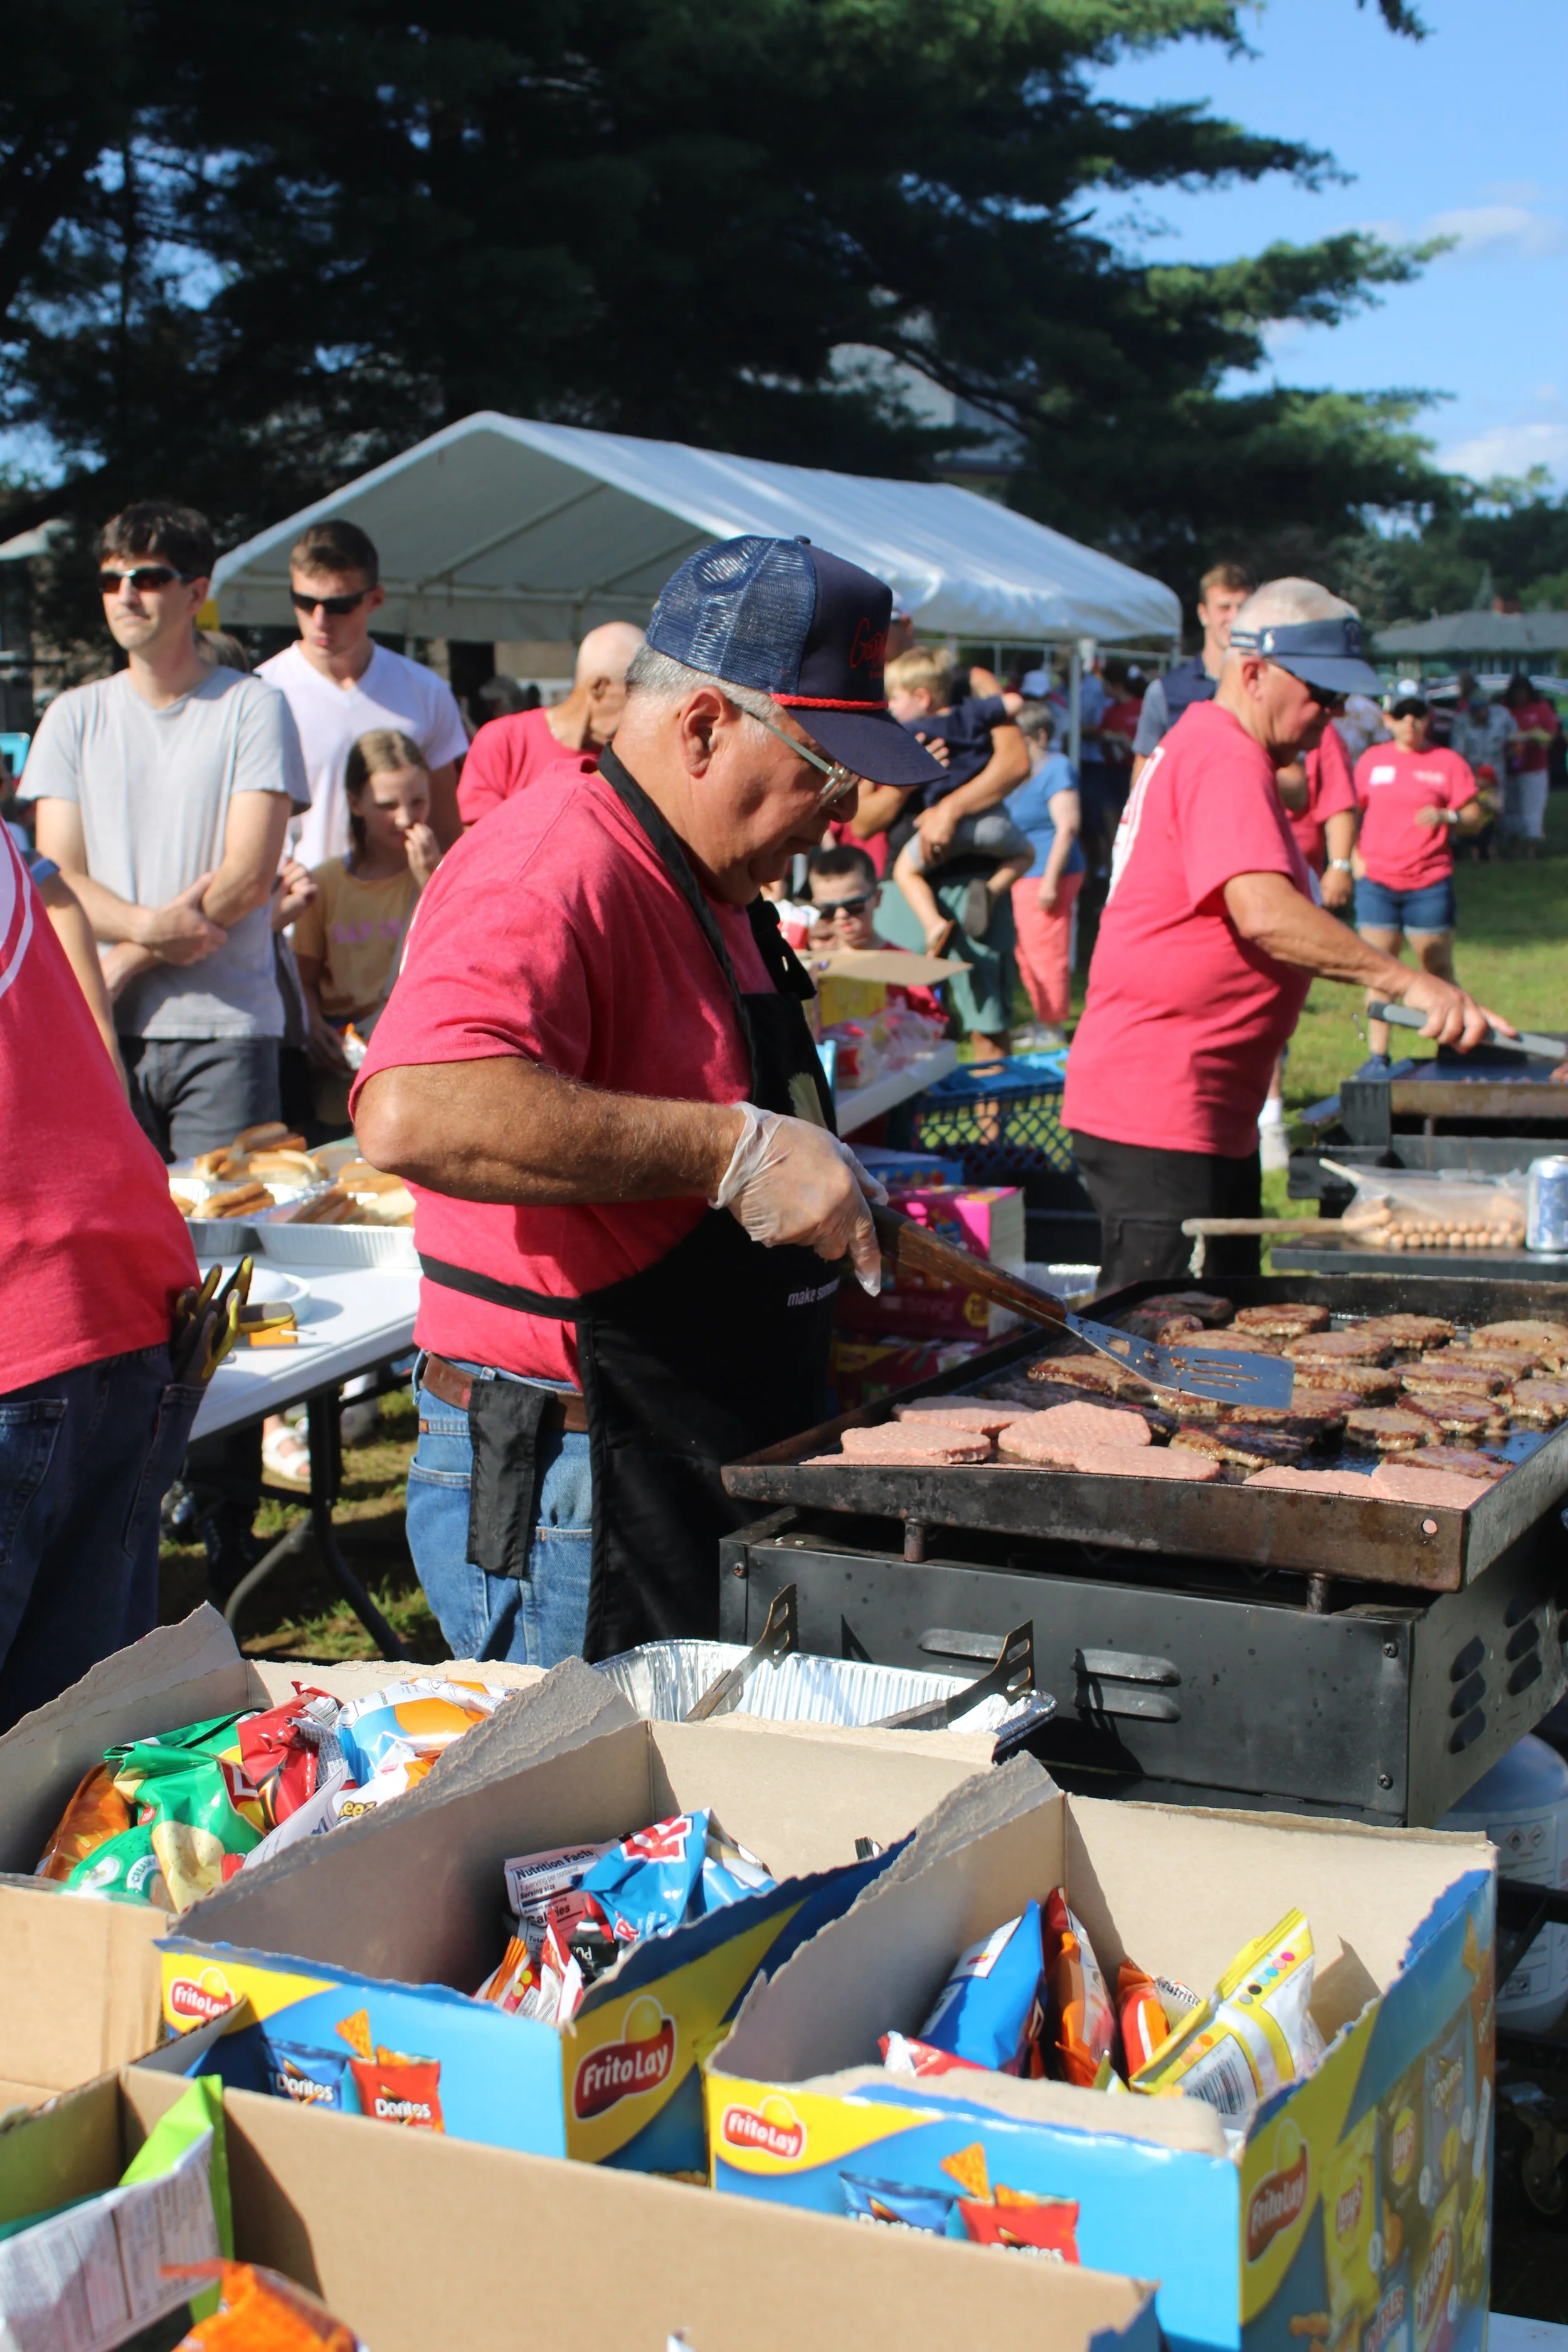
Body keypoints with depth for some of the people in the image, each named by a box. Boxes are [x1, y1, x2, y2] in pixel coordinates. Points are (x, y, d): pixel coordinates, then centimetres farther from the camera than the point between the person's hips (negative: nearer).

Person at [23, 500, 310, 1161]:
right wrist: (152, 926, -15)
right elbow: (59, 879, 4)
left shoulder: (251, 708, 3)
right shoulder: (74, 716, 12)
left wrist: (127, 963, -9)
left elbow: (249, 877, -5)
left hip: (224, 1030, -2)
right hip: (102, 1031, 3)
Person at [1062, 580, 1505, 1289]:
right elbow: (1266, 914, -31)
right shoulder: (1225, 764, -16)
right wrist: (1406, 981, -32)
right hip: (1157, 1119, -11)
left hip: (1212, 1116, 11)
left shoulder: (1200, 748, 19)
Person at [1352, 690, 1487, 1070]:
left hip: (1430, 883, -1)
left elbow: (1476, 819, 3)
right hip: (1377, 881, 1)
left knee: (1438, 968, 2)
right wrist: (1353, 856, 4)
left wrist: (1446, 817, -17)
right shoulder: (1371, 760, 9)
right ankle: (1377, 1056, 3)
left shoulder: (1448, 763, 3)